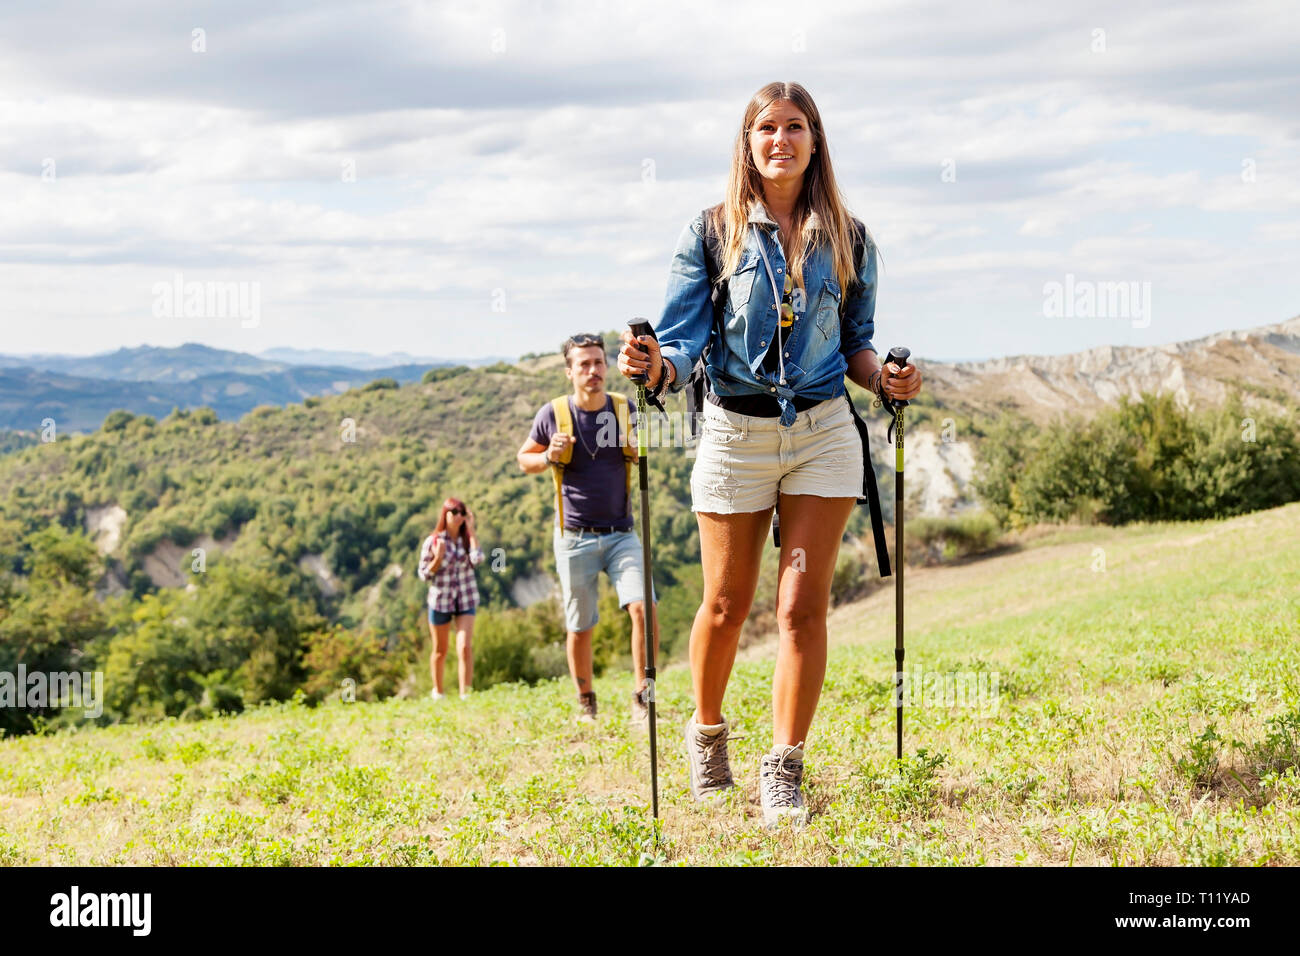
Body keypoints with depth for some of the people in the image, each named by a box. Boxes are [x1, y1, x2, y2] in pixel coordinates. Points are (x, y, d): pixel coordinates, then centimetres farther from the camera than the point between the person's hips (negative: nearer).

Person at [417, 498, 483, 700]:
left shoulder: (467, 538, -1)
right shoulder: (432, 542, -8)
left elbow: (477, 559, -20)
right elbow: (424, 575, -4)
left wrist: (471, 529, -15)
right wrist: (438, 558, -21)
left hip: (466, 600, 1)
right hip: (440, 599, -1)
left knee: (465, 647, -14)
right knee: (440, 651, 13)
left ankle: (465, 695, -15)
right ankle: (437, 691, 33)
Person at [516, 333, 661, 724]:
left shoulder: (626, 409, 1)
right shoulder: (552, 414, -4)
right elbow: (524, 458, 10)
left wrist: (640, 448, -7)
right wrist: (550, 457, -11)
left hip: (621, 534, 1)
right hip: (575, 538, -1)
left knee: (642, 607, -18)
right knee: (580, 628, 7)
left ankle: (642, 697, -7)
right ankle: (585, 702, 28)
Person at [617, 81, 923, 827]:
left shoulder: (849, 240, 7)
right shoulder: (712, 233, 0)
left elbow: (856, 344, 14)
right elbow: (684, 338, -5)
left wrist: (885, 377, -6)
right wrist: (658, 367, -27)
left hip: (824, 433, 1)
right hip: (737, 431, -1)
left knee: (804, 605, -4)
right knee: (727, 605, 7)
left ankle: (785, 772, 4)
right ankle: (707, 733, 33)